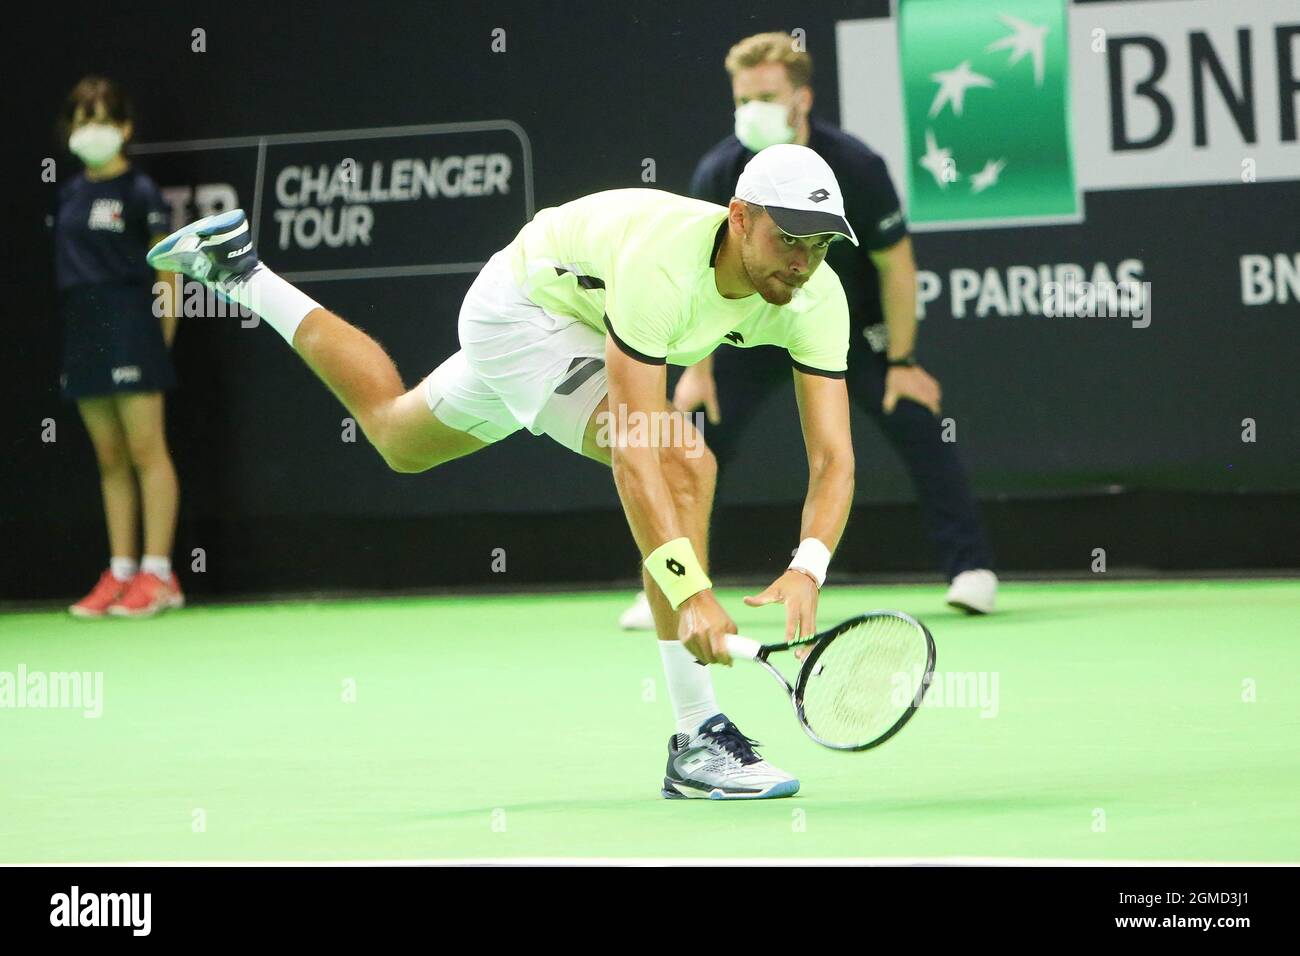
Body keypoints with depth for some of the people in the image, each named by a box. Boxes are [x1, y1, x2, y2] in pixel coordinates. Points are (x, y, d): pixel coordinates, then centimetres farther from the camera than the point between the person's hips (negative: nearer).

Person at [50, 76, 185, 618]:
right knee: (109, 460, 8)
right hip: (81, 332, 6)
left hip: (130, 327, -6)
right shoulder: (67, 195, 12)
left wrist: (163, 331, -6)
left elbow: (167, 268, -4)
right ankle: (120, 574, 10)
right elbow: (68, 264, 16)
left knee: (145, 452, -6)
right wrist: (75, 326, 9)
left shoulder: (140, 192, -5)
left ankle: (158, 575, -6)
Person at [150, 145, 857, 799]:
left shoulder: (816, 298, -24)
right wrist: (690, 592, -55)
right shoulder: (662, 262, -43)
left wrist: (806, 569, -45)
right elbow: (632, 453, -48)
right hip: (524, 308, -7)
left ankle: (237, 268, 47)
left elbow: (832, 458, -27)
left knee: (398, 438, 31)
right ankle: (695, 742, -25)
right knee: (683, 464, -29)